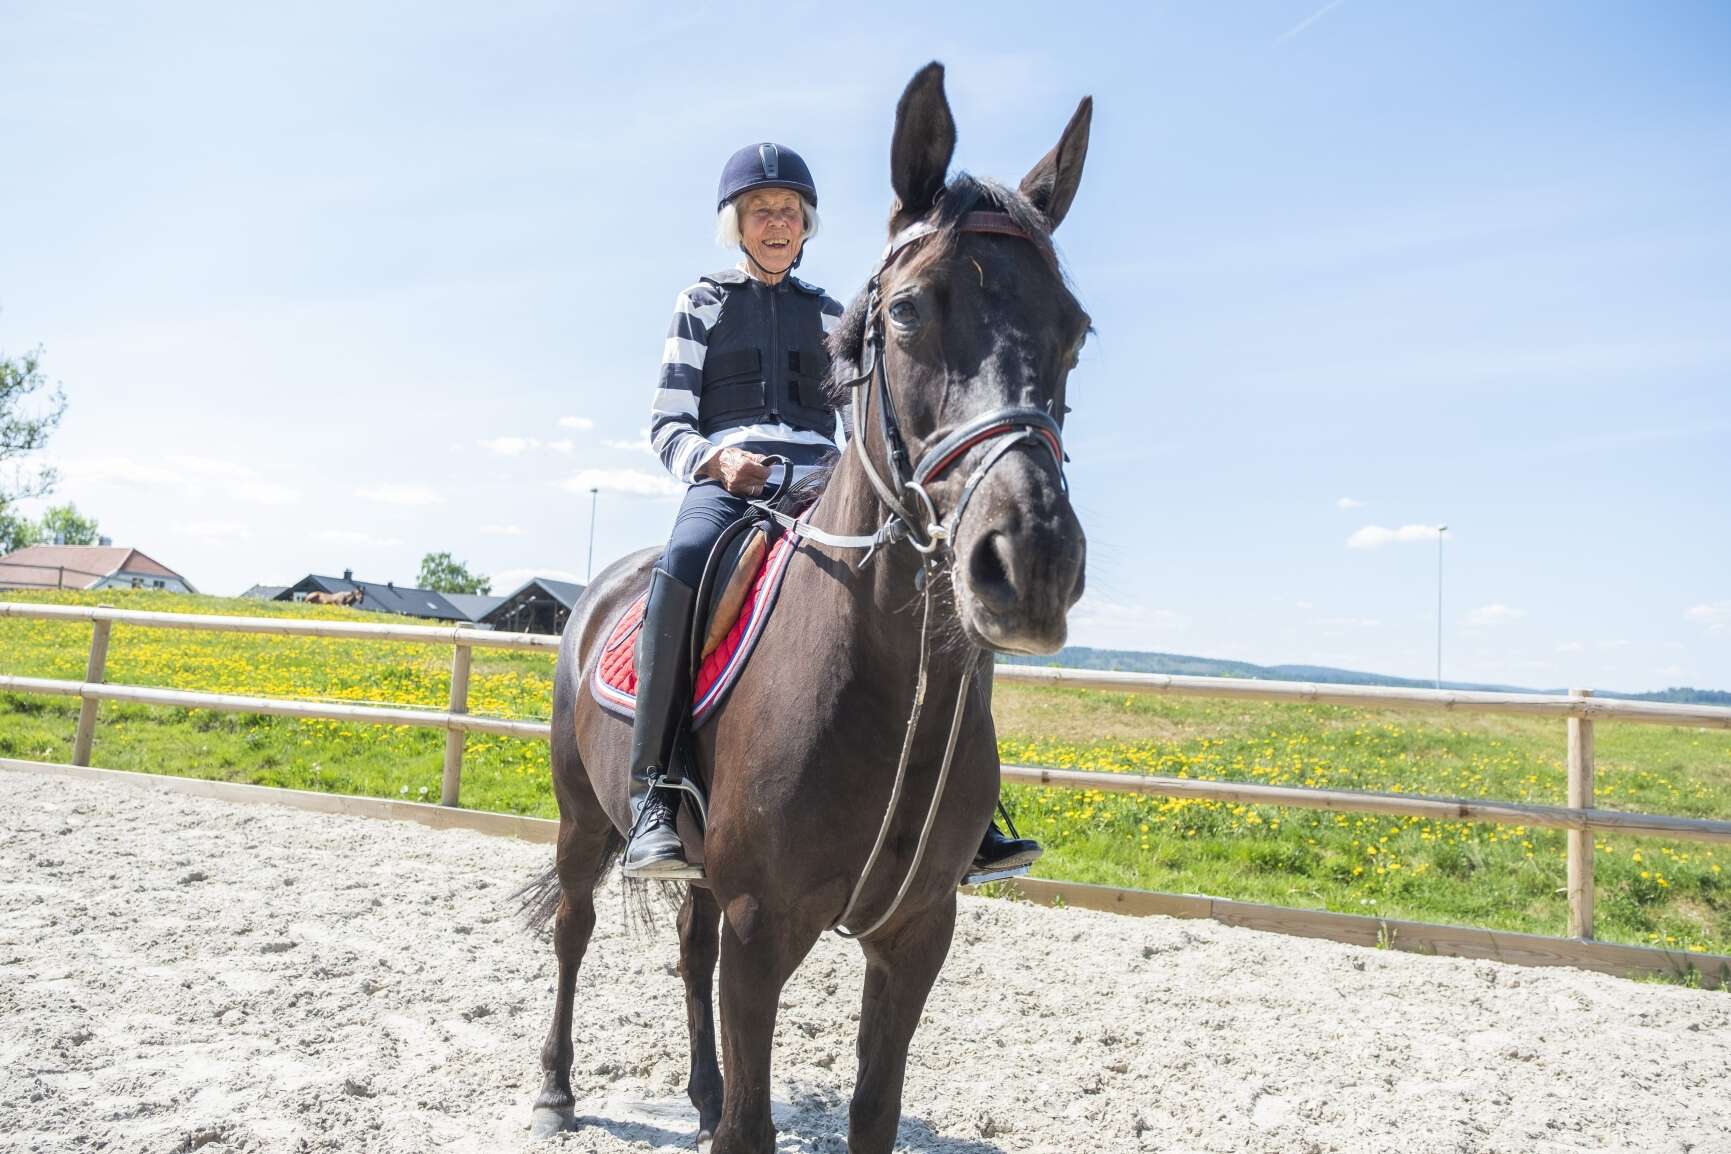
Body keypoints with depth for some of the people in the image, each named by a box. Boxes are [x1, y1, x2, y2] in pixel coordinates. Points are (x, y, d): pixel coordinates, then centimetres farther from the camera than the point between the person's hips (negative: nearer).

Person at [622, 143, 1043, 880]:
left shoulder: (828, 315, 21)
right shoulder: (702, 305, 15)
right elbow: (667, 422, 7)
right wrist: (715, 459, -16)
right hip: (726, 480, -3)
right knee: (681, 569, -39)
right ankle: (652, 797, -36)